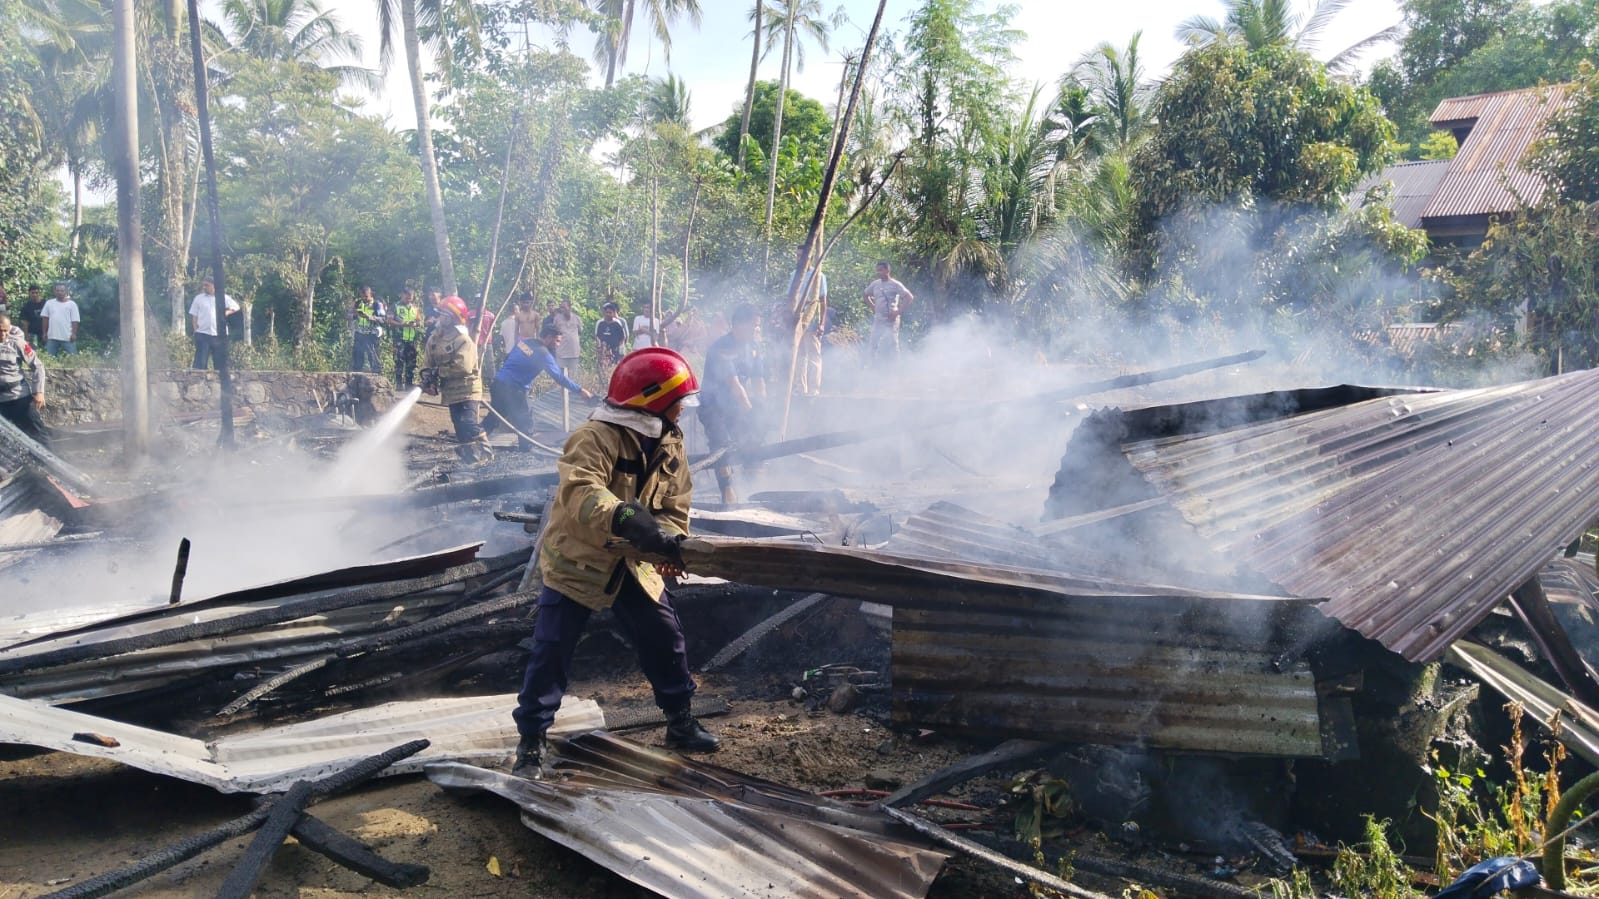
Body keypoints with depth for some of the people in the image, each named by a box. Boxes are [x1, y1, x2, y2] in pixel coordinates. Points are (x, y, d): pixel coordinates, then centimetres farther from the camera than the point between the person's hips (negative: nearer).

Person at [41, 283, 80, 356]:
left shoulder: (72, 304, 0)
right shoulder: (49, 303, 8)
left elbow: (75, 320, -3)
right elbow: (45, 318, 10)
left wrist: (74, 334, -11)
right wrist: (45, 333, 6)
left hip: (68, 337, -3)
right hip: (52, 337, 3)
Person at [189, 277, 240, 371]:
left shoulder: (223, 298, 6)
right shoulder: (199, 298, 7)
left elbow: (236, 307, 16)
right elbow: (194, 315, 8)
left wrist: (226, 313, -1)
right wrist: (196, 329, -2)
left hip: (219, 334, 1)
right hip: (202, 334, -1)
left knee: (220, 362, 5)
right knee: (200, 362, -6)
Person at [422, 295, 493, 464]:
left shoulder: (464, 340, -16)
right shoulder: (435, 338, 7)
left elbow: (463, 366, -27)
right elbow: (430, 362, 10)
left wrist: (439, 371, -20)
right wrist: (428, 377, -11)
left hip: (467, 389, -8)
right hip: (450, 390, 8)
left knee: (468, 423, -17)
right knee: (458, 424, 11)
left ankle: (484, 451, -8)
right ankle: (467, 453, 20)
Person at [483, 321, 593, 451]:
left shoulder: (523, 342, 9)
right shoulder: (543, 353, -12)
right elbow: (559, 377, -15)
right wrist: (580, 390, -12)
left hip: (497, 383, 8)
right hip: (512, 390, -8)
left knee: (494, 417, 21)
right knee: (525, 423, 7)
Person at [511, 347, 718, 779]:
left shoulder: (670, 443, -2)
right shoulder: (596, 437, -26)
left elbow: (675, 506, -2)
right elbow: (580, 493, -43)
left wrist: (668, 540, -24)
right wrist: (628, 520, -57)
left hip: (631, 562, 6)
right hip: (576, 560, -6)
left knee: (666, 638, 8)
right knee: (552, 651, -5)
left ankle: (680, 723, 27)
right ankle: (530, 743, 8)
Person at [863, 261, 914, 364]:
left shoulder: (895, 284, -8)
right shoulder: (875, 284, 8)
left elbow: (909, 297, -12)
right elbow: (864, 294, 26)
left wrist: (898, 311, -15)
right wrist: (872, 307, 14)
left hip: (890, 320, -6)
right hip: (877, 320, 6)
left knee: (891, 345, -7)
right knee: (874, 345, 6)